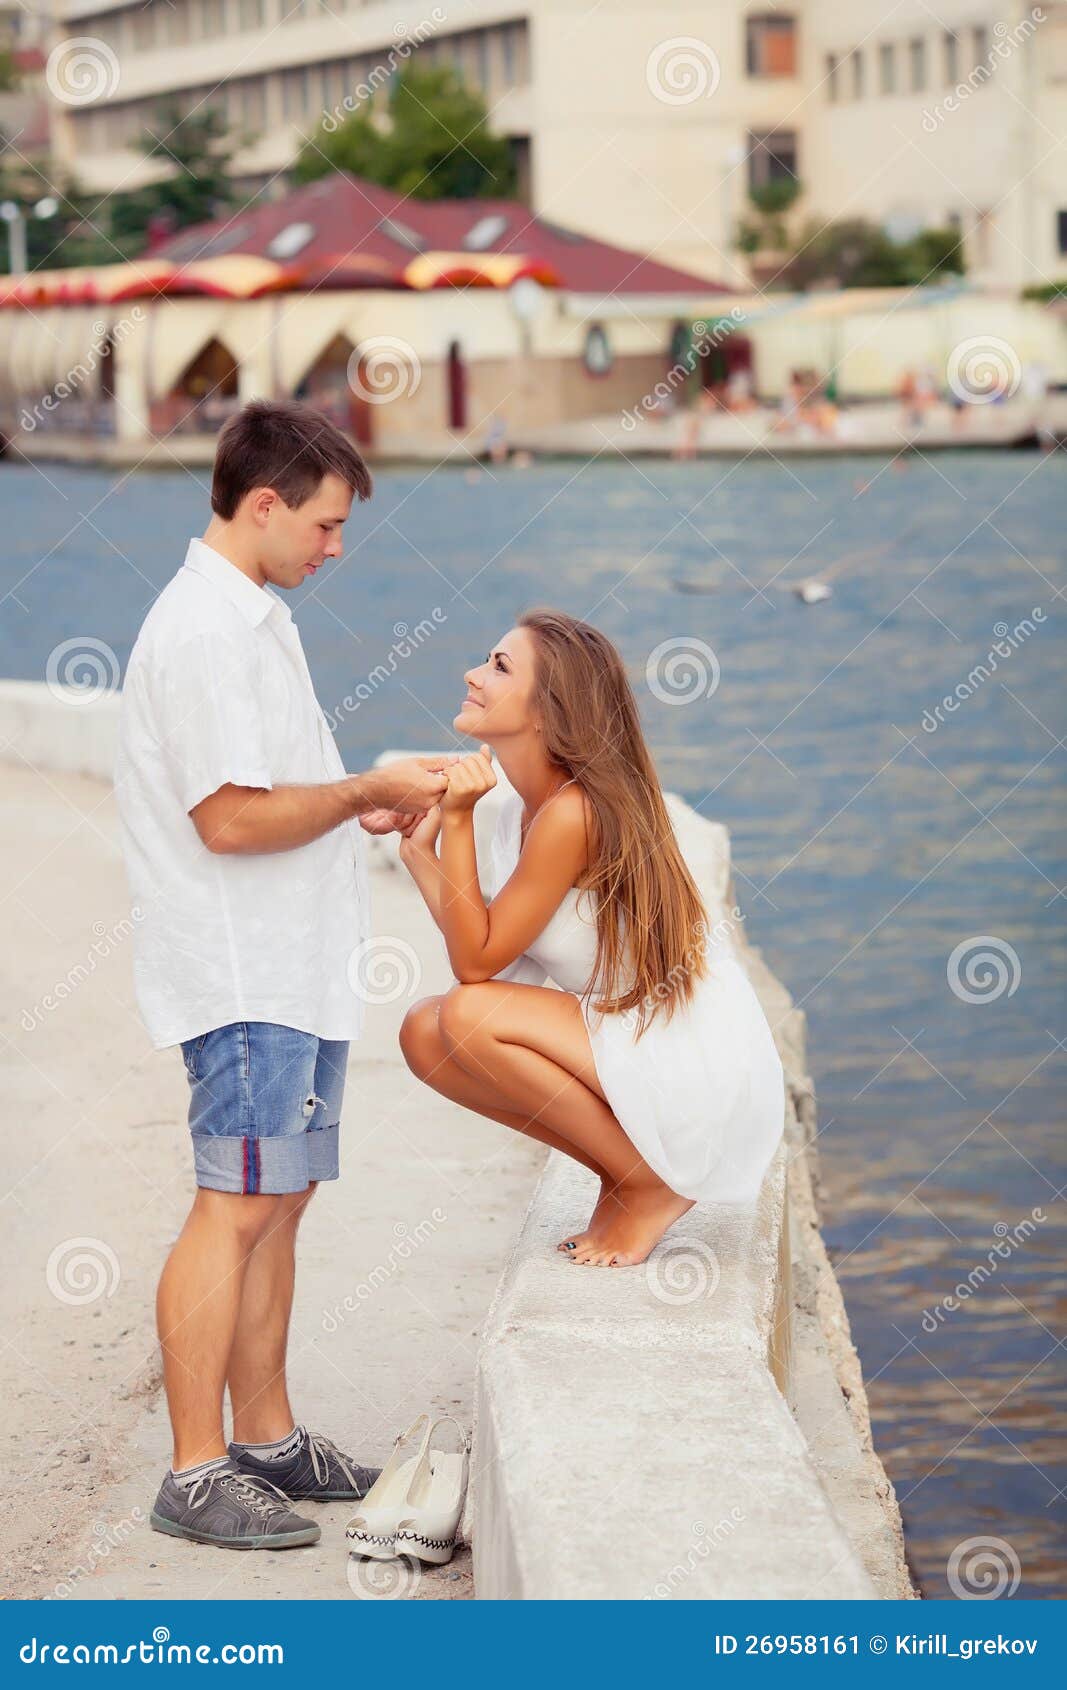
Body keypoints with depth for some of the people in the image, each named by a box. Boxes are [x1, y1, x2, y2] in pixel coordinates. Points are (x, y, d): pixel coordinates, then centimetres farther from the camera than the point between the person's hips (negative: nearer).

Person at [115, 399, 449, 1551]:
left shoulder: (249, 620, 17)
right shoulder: (203, 630, -16)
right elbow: (232, 818, -22)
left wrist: (364, 808, 11)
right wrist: (367, 793, -12)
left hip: (294, 970, 10)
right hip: (243, 979, -10)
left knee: (277, 1202, 13)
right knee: (237, 1207, -9)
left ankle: (267, 1439, 22)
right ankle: (196, 1475, -4)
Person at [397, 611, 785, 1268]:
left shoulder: (574, 813, -23)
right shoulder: (526, 806, 4)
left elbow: (477, 962, -19)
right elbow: (481, 951, 0)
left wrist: (457, 818, -23)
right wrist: (418, 848, 3)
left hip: (705, 1071, -9)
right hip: (639, 1046, 9)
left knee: (469, 1017, -23)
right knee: (425, 1032, -2)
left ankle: (654, 1187, -5)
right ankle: (623, 1168, 9)